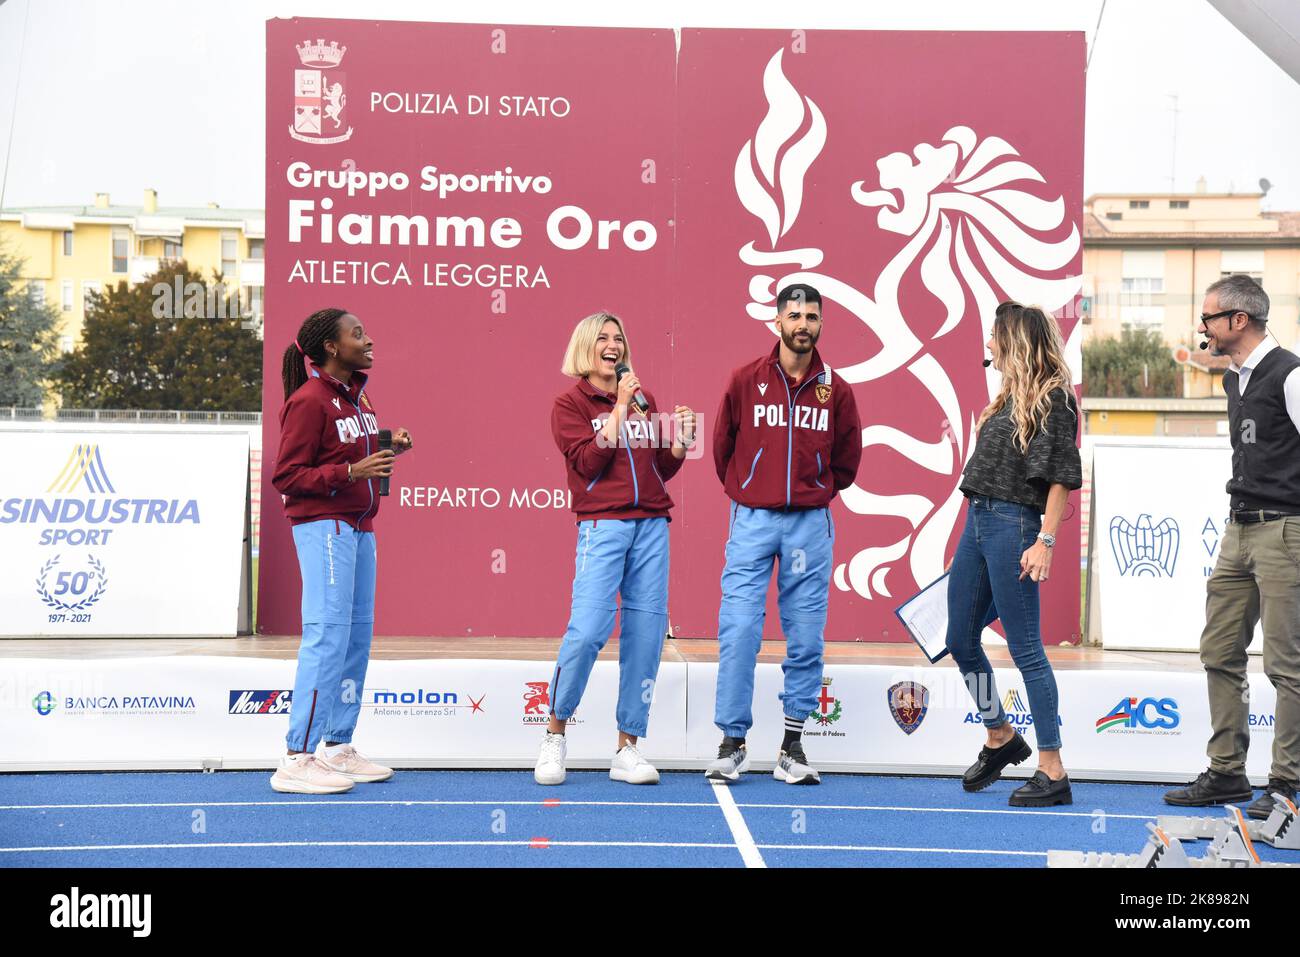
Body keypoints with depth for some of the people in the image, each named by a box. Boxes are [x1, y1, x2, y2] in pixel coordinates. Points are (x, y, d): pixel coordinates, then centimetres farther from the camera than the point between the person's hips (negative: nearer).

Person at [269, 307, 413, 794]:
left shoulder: (358, 396, 15)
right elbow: (286, 476, -13)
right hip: (323, 526, -9)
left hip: (358, 526, 9)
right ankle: (297, 760, -6)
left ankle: (338, 746, 19)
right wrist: (350, 472, -22)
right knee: (328, 634, -11)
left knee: (358, 634, 10)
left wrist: (388, 448, 4)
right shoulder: (309, 401, -12)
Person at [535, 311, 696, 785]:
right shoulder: (569, 403, 4)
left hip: (651, 524, 5)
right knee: (588, 629, -15)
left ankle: (627, 747, 10)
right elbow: (588, 462, -10)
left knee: (646, 632, 2)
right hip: (603, 524, -5)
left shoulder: (643, 399, 17)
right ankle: (555, 731, 6)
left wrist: (681, 442, 1)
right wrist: (619, 408, -10)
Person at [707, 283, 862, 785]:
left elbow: (847, 460, 17)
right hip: (751, 521, -1)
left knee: (806, 637, 3)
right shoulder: (745, 380, 2)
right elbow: (722, 447, 12)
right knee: (738, 631, -6)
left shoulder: (836, 390, 5)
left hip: (810, 524, 1)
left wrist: (814, 494, 13)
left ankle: (792, 748, 13)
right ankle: (732, 743, 4)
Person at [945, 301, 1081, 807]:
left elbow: (1062, 477, -13)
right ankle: (1000, 738, 33)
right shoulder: (1010, 395, 16)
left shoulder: (1054, 399, -9)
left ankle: (1053, 772, 6)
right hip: (978, 521, 9)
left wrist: (1045, 542, -19)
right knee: (960, 641, 14)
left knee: (1025, 649, -4)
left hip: (1014, 525, -9)